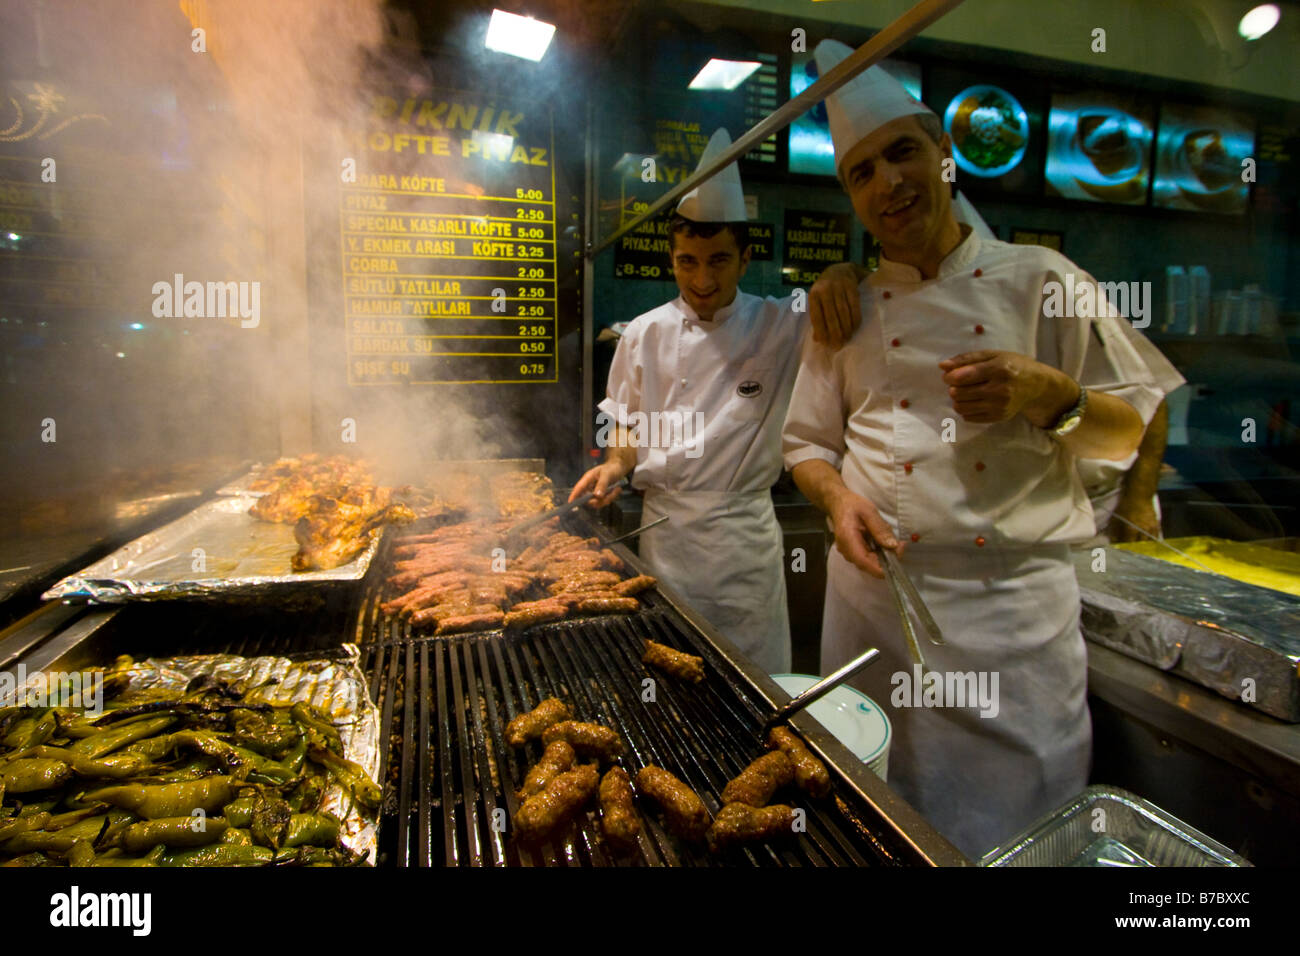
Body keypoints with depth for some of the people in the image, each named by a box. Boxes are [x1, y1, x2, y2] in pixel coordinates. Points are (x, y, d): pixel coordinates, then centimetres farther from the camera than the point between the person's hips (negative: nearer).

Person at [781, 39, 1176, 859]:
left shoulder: (1038, 280, 2)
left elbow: (1138, 429, 5)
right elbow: (808, 442, 11)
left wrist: (1051, 395, -14)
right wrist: (836, 495, -10)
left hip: (1015, 598, -1)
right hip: (878, 591, 2)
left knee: (1023, 831, 9)